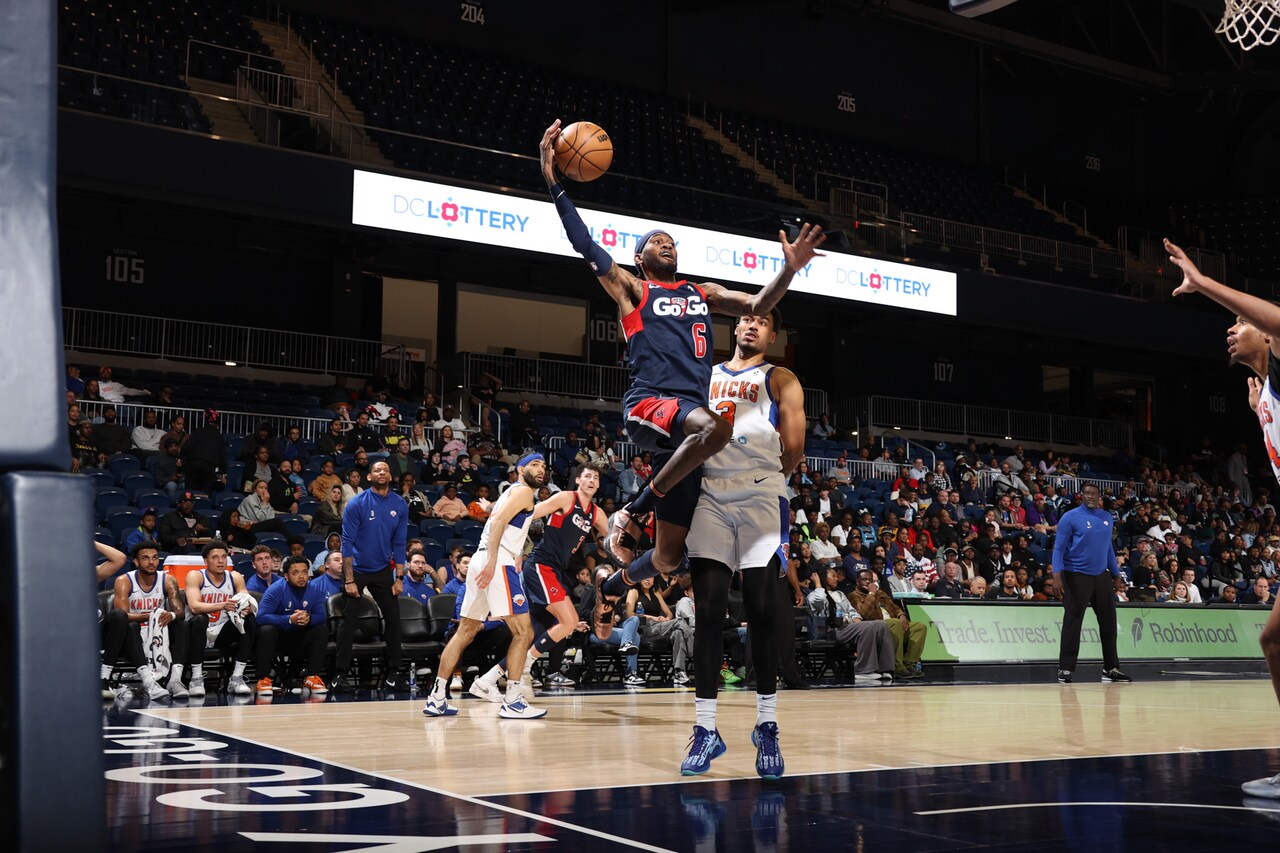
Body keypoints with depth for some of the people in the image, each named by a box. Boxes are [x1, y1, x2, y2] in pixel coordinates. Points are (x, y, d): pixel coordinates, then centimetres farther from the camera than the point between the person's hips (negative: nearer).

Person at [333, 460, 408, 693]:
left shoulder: (400, 505, -2)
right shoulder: (356, 504, -12)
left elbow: (399, 543, 3)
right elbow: (348, 542, -12)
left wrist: (399, 578, -3)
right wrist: (349, 580, -16)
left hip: (383, 570, 3)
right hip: (356, 569, -3)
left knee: (393, 618, 0)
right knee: (349, 622, -5)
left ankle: (392, 672, 11)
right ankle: (340, 674, 1)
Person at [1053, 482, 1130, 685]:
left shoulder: (1107, 518, 11)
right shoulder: (1070, 517, -6)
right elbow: (1059, 548, -8)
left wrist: (1117, 575, 17)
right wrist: (1058, 576, -18)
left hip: (1101, 576, 6)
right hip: (1077, 576, -6)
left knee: (1108, 622, 7)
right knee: (1072, 622, -4)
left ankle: (1111, 669, 16)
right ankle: (1065, 669, 2)